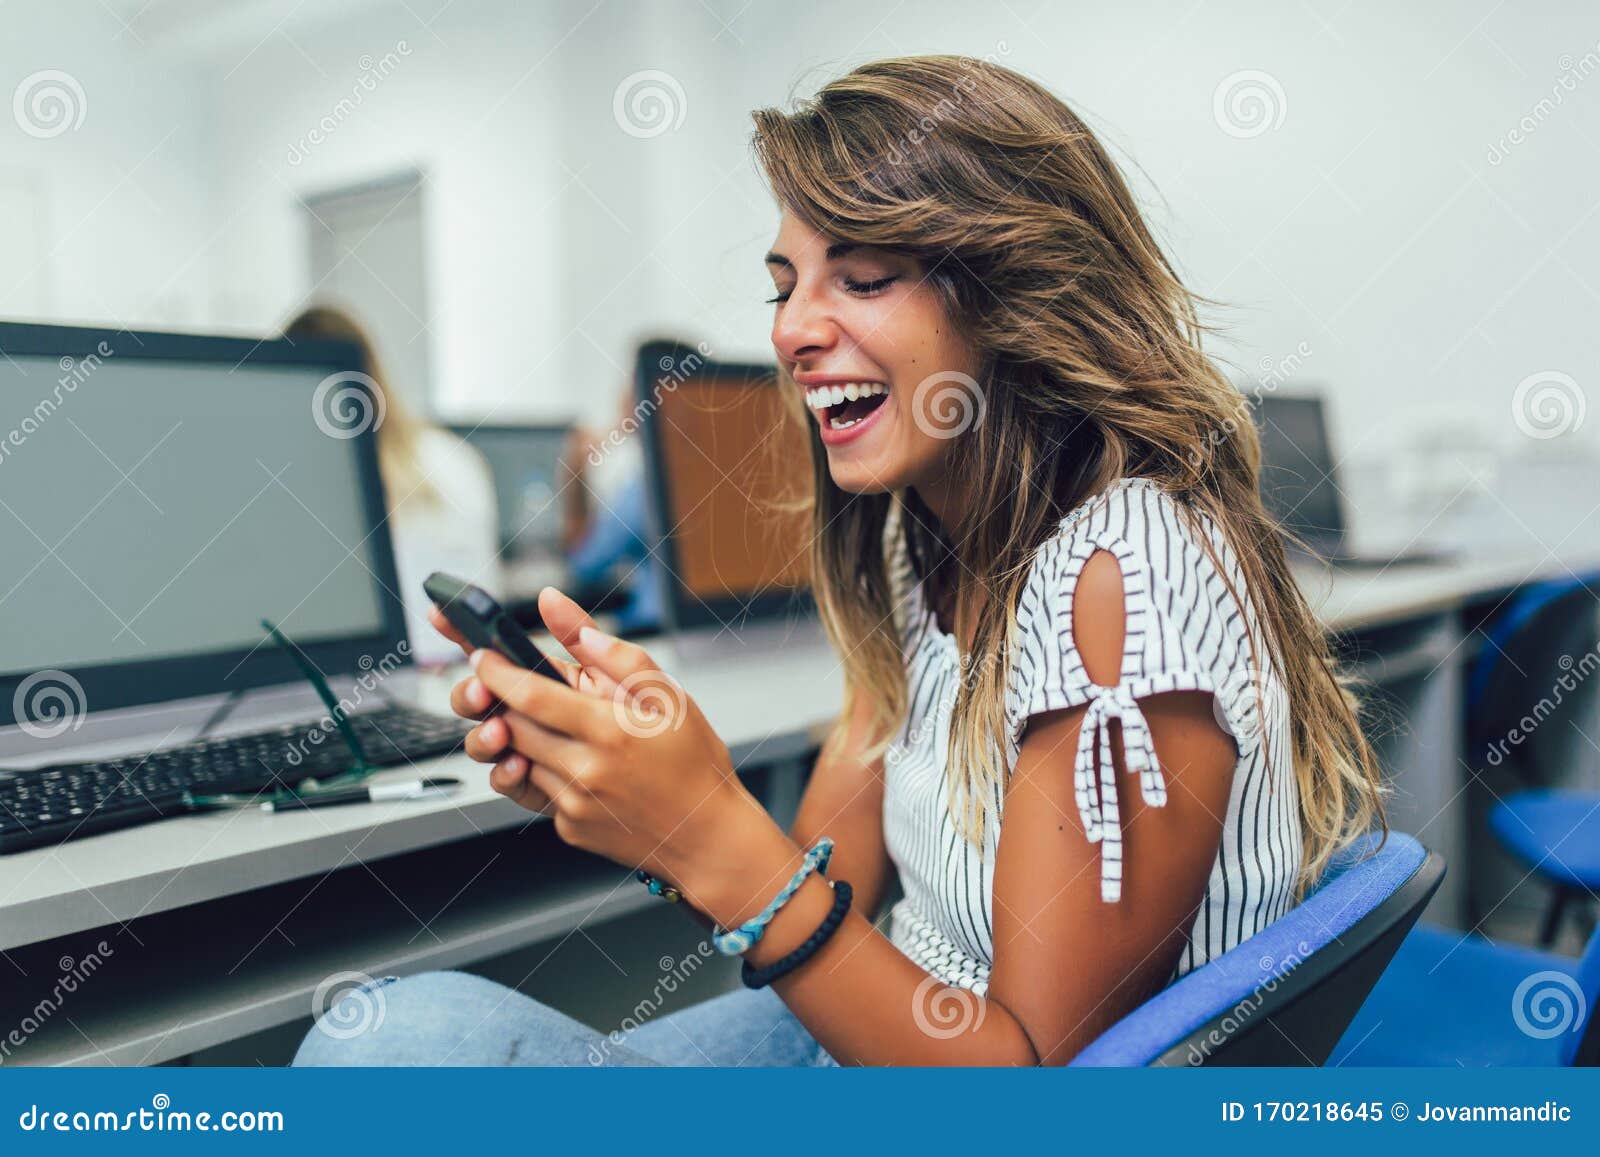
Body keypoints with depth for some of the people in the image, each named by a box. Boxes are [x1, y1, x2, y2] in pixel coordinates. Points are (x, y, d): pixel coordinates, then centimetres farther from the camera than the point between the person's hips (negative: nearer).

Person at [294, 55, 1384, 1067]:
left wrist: (721, 839, -31)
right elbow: (831, 878, 1)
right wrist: (637, 785, -16)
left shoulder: (1120, 575, -25)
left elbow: (1040, 1068, -22)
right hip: (874, 1018, 7)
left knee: (406, 1035, -19)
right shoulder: (919, 542, 1)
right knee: (391, 1018, -1)